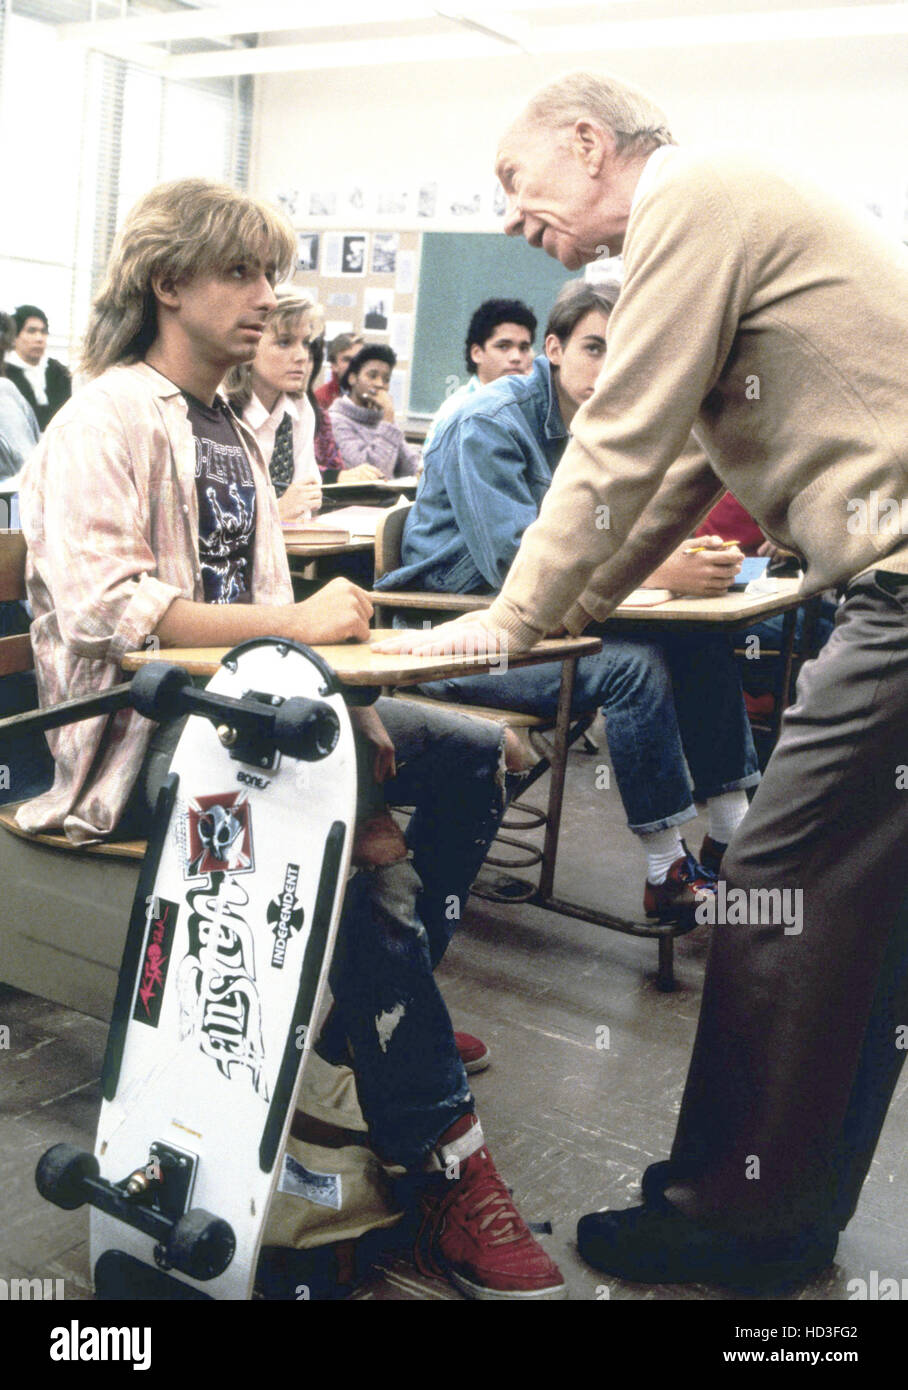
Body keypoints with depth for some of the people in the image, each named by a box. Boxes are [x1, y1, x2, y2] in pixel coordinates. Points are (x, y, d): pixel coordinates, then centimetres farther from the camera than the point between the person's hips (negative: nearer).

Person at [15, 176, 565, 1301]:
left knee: (471, 753, -4)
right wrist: (293, 624, -24)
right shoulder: (107, 420, -6)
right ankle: (444, 1173, -21)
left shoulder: (231, 434, 21)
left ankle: (395, 1013, 7)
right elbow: (100, 610, -20)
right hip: (144, 733, -9)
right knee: (361, 848, -32)